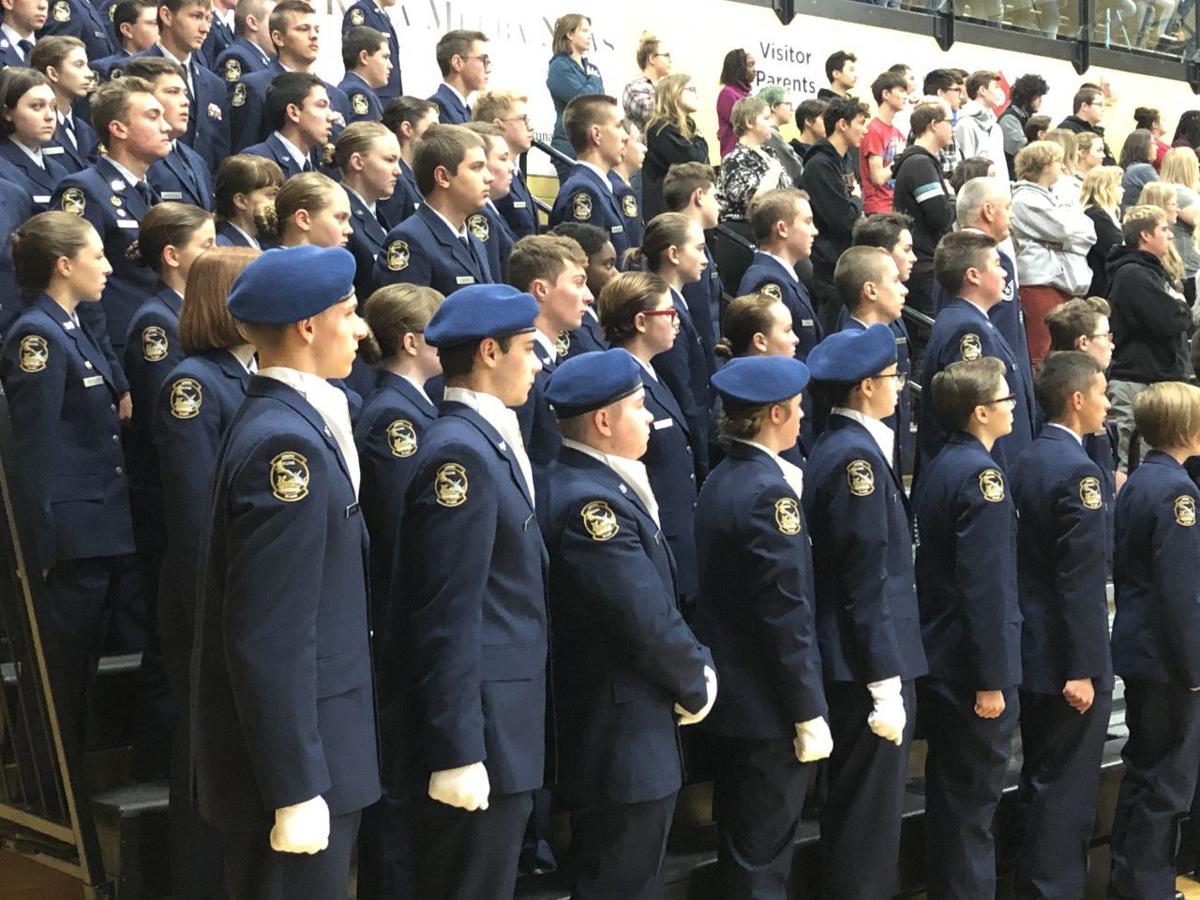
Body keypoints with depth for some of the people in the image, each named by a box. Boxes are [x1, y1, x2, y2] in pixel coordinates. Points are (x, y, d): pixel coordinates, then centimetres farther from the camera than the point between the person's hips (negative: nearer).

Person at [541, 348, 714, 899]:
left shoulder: (602, 486, 10)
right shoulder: (591, 502, -22)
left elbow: (657, 601, 13)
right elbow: (648, 621, -23)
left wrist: (695, 668, 3)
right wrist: (697, 685, -7)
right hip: (623, 744, -11)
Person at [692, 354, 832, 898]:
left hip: (731, 691, 9)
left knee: (740, 847, 19)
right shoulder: (769, 491, -20)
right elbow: (787, 615, -21)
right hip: (768, 707, -9)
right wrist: (810, 715, -17)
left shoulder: (720, 481, 8)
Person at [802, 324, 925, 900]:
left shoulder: (833, 447, 12)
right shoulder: (858, 456, -17)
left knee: (853, 805, 19)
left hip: (845, 660, 10)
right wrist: (887, 685, -20)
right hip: (868, 665, -10)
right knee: (869, 812, -1)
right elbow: (868, 584, -20)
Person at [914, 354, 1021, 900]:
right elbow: (985, 587, -22)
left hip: (939, 658, 9)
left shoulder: (941, 466, 10)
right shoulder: (981, 473, -18)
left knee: (950, 792, 17)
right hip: (973, 667, -9)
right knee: (975, 800, 0)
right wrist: (992, 679, -20)